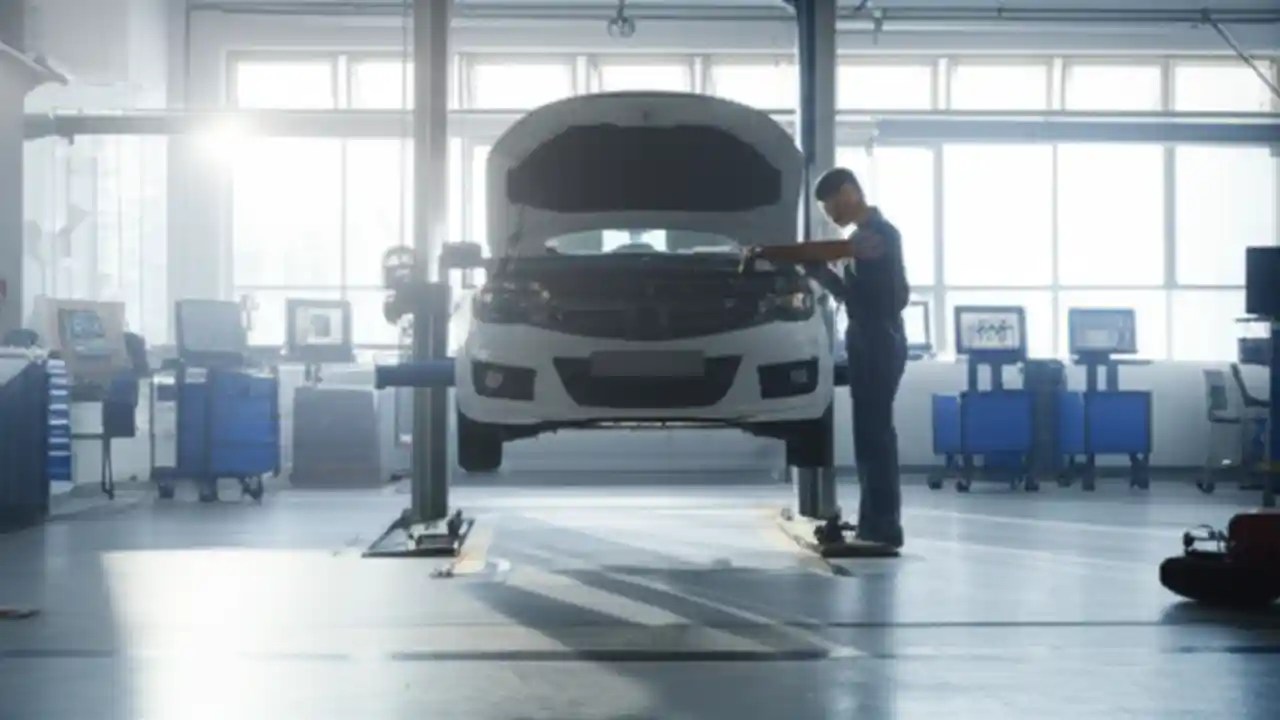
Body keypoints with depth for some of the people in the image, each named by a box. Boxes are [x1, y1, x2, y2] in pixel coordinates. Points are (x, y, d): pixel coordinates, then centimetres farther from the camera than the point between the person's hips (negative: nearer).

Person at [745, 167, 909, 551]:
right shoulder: (862, 238, 21)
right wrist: (817, 272, 6)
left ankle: (883, 529, -13)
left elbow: (827, 251, -23)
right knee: (870, 433, 9)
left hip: (880, 344, -10)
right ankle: (874, 525, 13)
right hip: (866, 344, 10)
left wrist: (767, 253, -19)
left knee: (875, 433, -12)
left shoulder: (880, 233, -11)